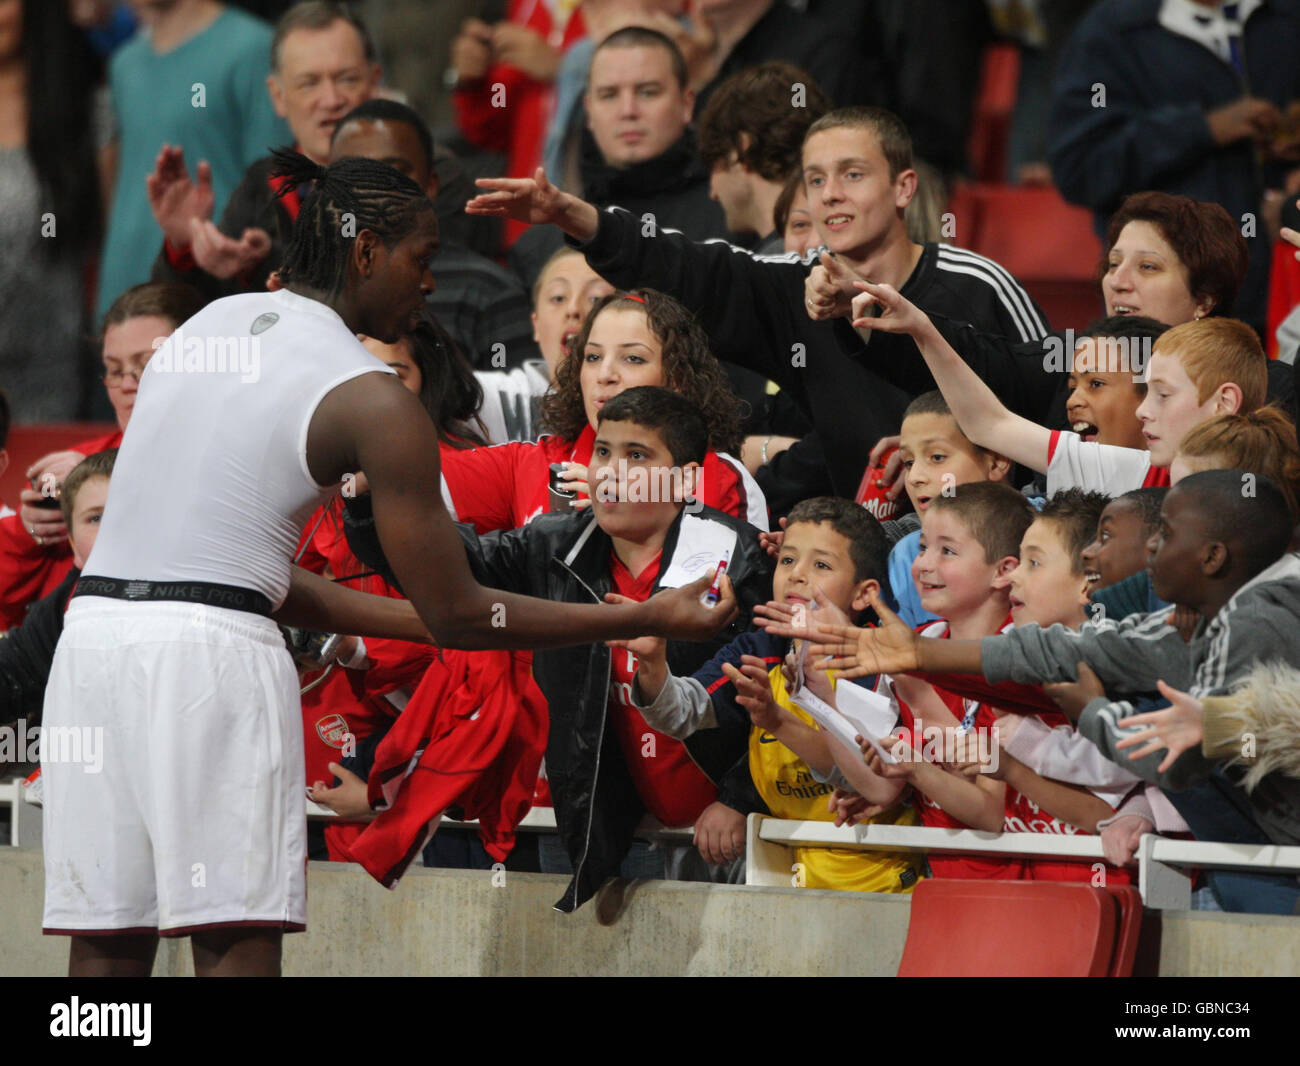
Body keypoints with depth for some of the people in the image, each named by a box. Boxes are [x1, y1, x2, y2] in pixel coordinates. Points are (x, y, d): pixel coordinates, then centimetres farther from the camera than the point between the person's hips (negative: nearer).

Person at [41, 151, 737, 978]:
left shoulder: (210, 324, 17)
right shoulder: (374, 401, -4)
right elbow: (457, 615, -1)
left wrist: (414, 622, 24)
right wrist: (651, 620, 6)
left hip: (94, 629, 7)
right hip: (210, 650, -7)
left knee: (106, 949, 6)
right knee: (237, 942, -6)